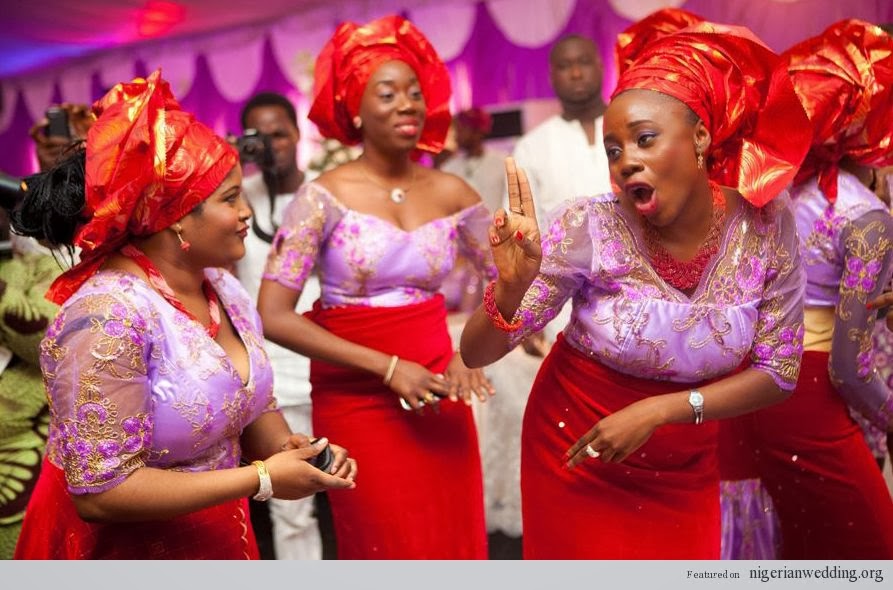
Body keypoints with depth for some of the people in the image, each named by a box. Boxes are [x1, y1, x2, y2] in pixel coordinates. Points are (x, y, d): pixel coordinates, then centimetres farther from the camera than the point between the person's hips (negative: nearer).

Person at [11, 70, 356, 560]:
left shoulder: (225, 290, -3)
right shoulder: (108, 318, -26)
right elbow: (100, 492, -27)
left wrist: (290, 449, -13)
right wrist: (262, 479, -25)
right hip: (122, 544, -7)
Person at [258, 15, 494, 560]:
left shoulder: (449, 192, 2)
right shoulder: (323, 198, -10)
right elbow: (274, 316, -15)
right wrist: (388, 367, -17)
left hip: (438, 398, 4)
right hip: (356, 403, -3)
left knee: (457, 543, 13)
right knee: (391, 550, 8)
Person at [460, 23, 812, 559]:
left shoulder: (767, 224, -16)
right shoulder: (590, 228, -22)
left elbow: (778, 371, -9)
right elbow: (476, 355, -19)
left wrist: (659, 410, -21)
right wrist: (511, 287, -39)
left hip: (685, 473, 2)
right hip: (578, 460, -2)